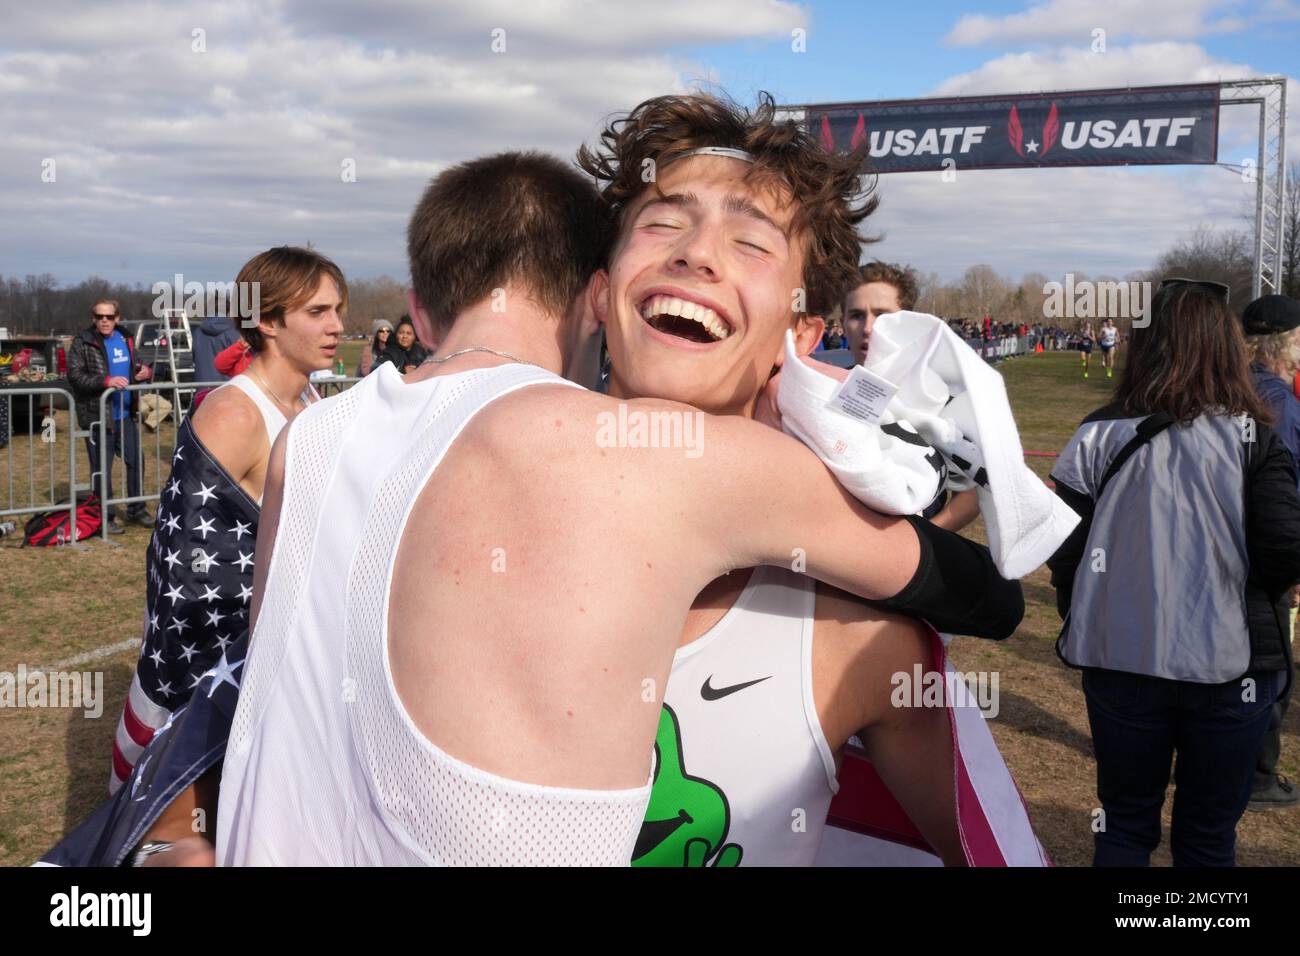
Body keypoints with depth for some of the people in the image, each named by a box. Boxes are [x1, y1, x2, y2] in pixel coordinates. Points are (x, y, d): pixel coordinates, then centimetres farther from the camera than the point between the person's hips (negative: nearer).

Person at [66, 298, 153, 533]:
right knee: (102, 469, 1)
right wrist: (106, 381, -28)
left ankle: (136, 510, 26)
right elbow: (74, 375, -16)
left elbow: (133, 368, 23)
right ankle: (106, 516, 12)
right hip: (98, 416, -6)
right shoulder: (82, 343, -8)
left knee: (135, 461, 12)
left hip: (126, 415, 6)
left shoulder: (125, 340, 11)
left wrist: (145, 372, 0)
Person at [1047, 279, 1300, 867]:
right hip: (1230, 665, -1)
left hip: (1121, 659, 1)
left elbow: (1064, 551, -5)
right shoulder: (1253, 440, -8)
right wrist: (1249, 597, 9)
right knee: (1209, 838, 16)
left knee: (1125, 824, 18)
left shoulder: (1099, 436, -5)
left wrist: (1083, 624, 12)